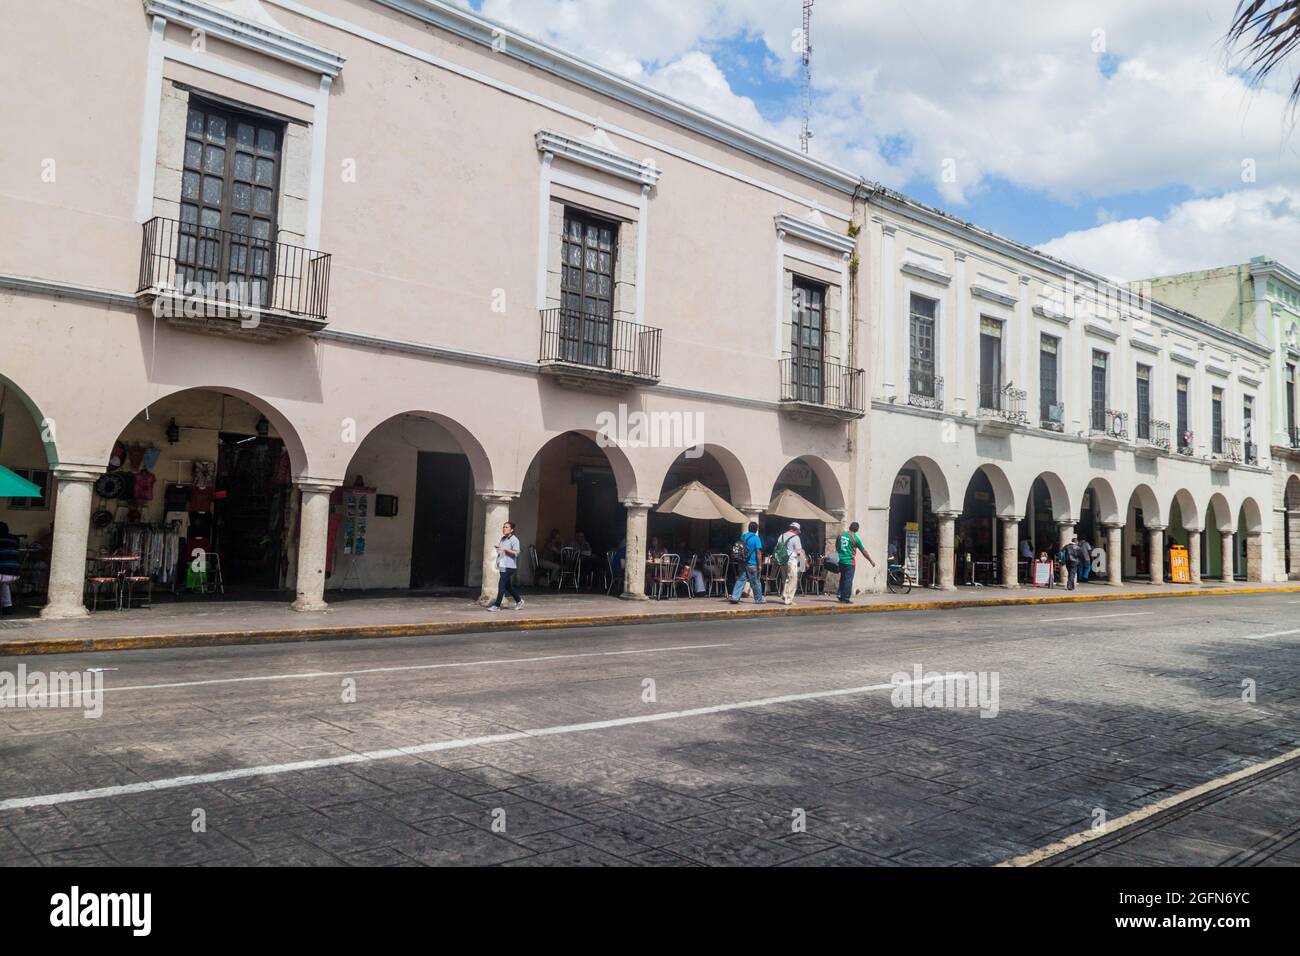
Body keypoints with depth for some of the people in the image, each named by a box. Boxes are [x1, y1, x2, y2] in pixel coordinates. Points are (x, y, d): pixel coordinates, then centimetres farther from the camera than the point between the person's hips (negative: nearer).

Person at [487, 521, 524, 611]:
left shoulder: (514, 540, -8)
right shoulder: (502, 539, 15)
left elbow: (516, 553, -17)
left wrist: (506, 549, -24)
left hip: (509, 567, -8)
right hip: (502, 566, 8)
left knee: (501, 584, -11)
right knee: (508, 586, 14)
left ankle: (497, 605, -6)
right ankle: (519, 601, 29)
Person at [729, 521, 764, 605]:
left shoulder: (743, 536, 8)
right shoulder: (756, 538, -11)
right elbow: (758, 553, -14)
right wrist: (760, 565, -9)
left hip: (743, 563, 5)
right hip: (752, 564, -5)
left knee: (740, 580, 5)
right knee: (755, 583, 6)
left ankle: (735, 597, -5)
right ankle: (758, 600, 16)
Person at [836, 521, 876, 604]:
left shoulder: (841, 535, 4)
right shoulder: (855, 538, -9)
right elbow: (863, 551, -3)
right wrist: (871, 561, 8)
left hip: (841, 561, 5)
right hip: (849, 562, -5)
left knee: (843, 578, 18)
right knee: (848, 580, 0)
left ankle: (840, 595, 17)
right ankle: (845, 599, 0)